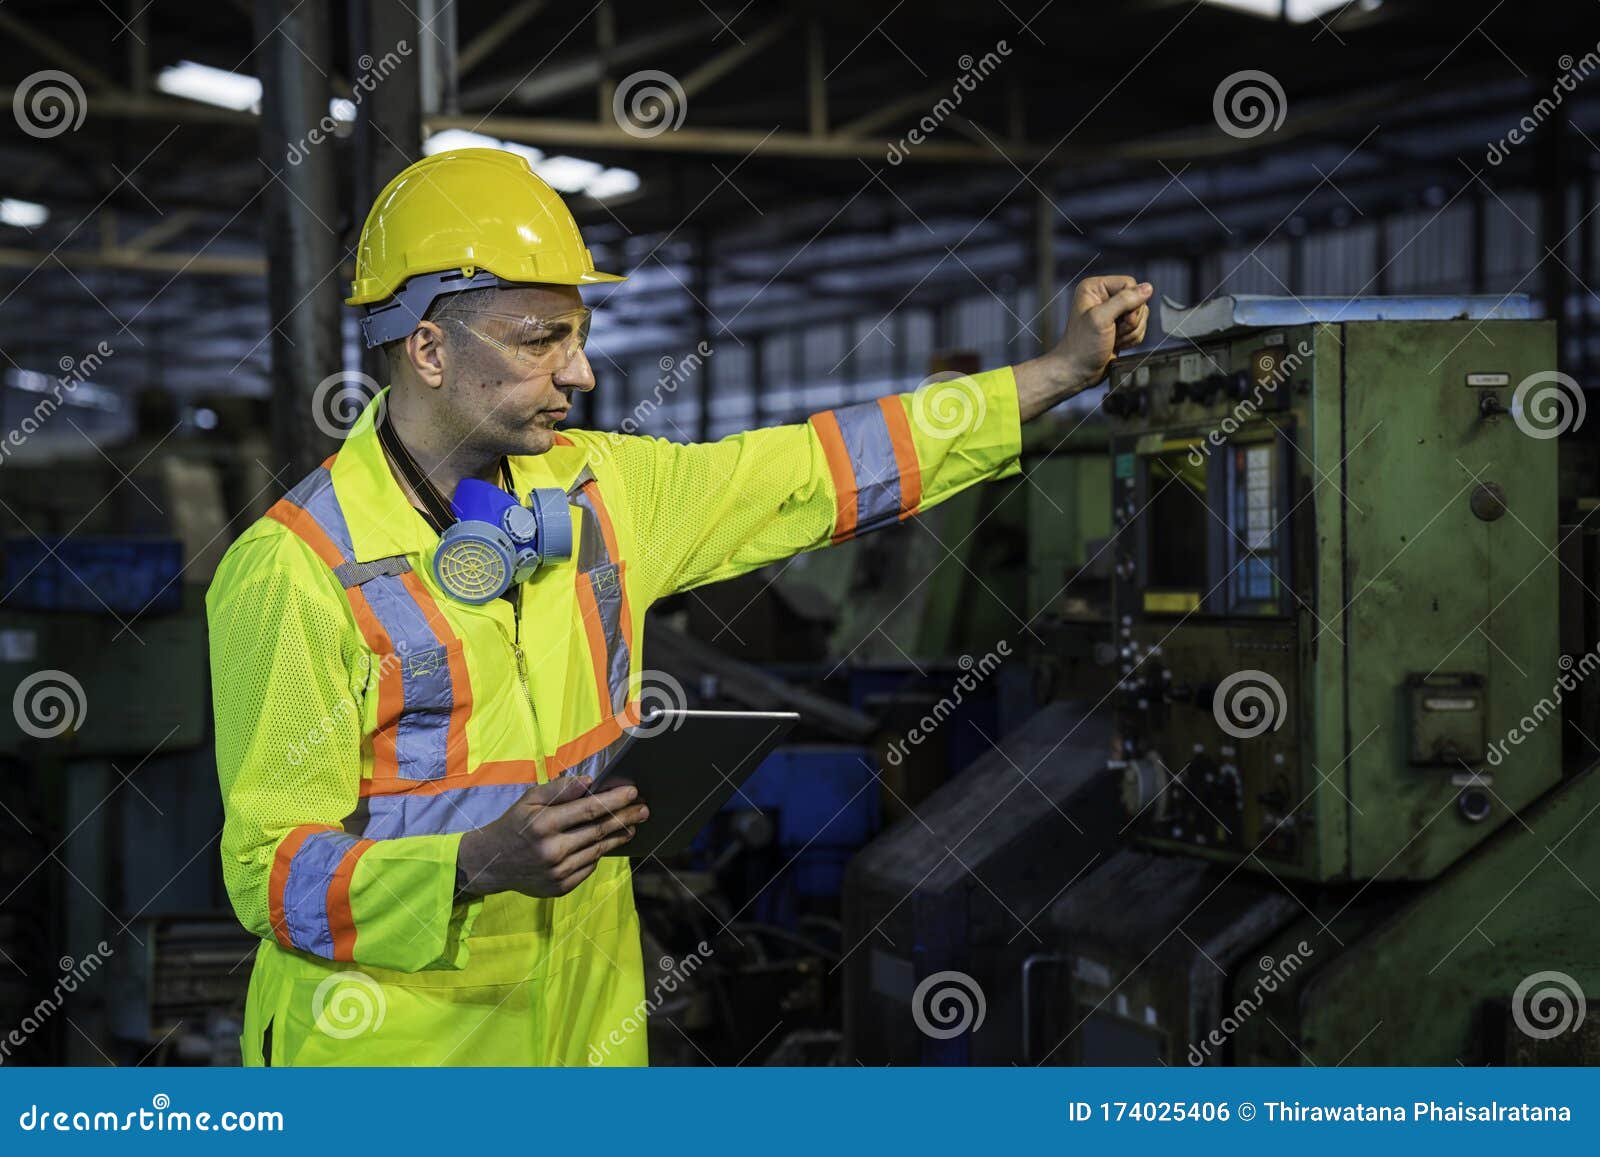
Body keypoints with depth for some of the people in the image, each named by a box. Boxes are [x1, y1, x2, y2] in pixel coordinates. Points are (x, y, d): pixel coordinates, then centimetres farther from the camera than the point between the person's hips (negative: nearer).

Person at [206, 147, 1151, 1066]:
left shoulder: (595, 489, 1)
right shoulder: (295, 570, -18)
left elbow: (819, 474, 11)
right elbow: (273, 871, -18)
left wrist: (1062, 371, 11)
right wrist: (482, 866, -35)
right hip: (391, 1045, -5)